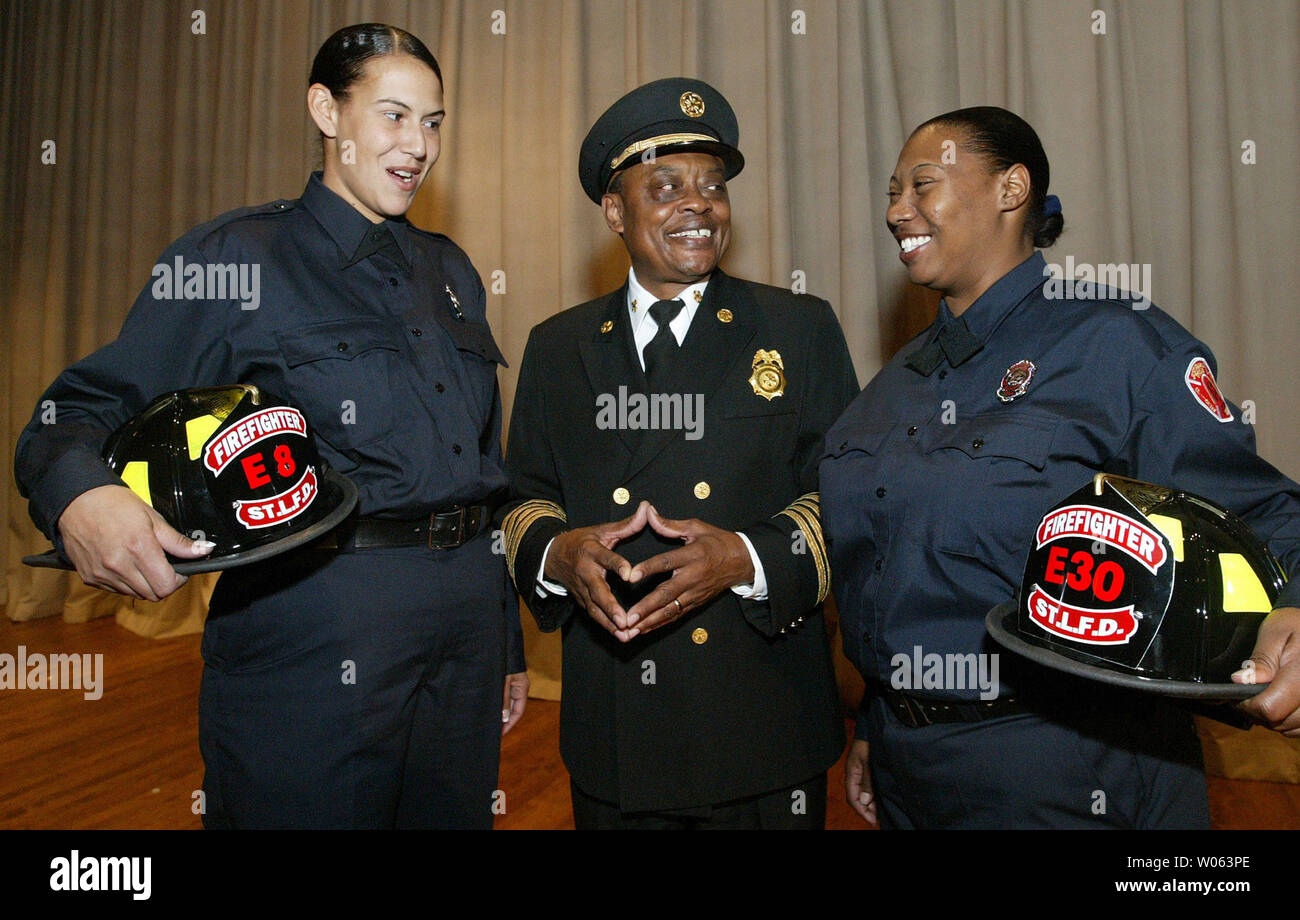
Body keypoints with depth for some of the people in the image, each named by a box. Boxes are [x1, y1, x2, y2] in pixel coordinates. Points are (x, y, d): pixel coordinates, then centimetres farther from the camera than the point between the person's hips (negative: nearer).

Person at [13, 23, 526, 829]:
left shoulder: (450, 272, 12)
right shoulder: (237, 258, -4)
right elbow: (83, 413, -5)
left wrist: (509, 644, 16)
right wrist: (81, 498, -29)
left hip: (466, 619, 6)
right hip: (312, 632, -5)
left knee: (454, 811, 17)